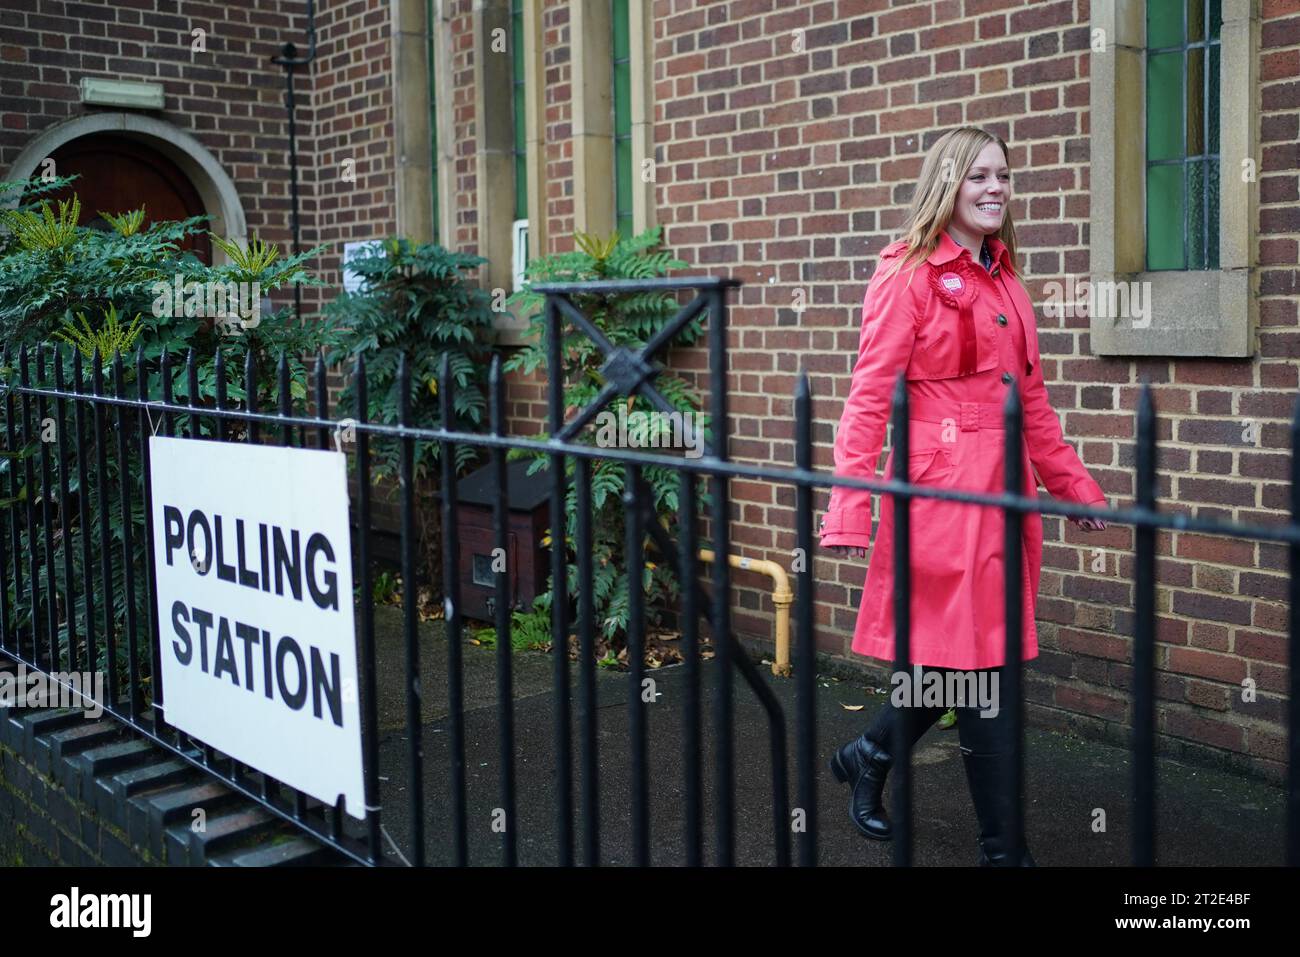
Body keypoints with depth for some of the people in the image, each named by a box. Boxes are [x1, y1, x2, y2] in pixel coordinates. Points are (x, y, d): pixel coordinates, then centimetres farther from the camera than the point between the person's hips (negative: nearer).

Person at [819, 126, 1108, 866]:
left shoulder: (1005, 281, 16)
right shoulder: (909, 273, -7)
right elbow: (870, 395, -12)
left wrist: (1074, 485, 18)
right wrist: (849, 507, -20)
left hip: (1003, 485, 8)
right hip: (944, 485, -8)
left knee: (974, 657, 12)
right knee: (981, 663, -2)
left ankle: (866, 759, 34)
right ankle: (1001, 840, 12)